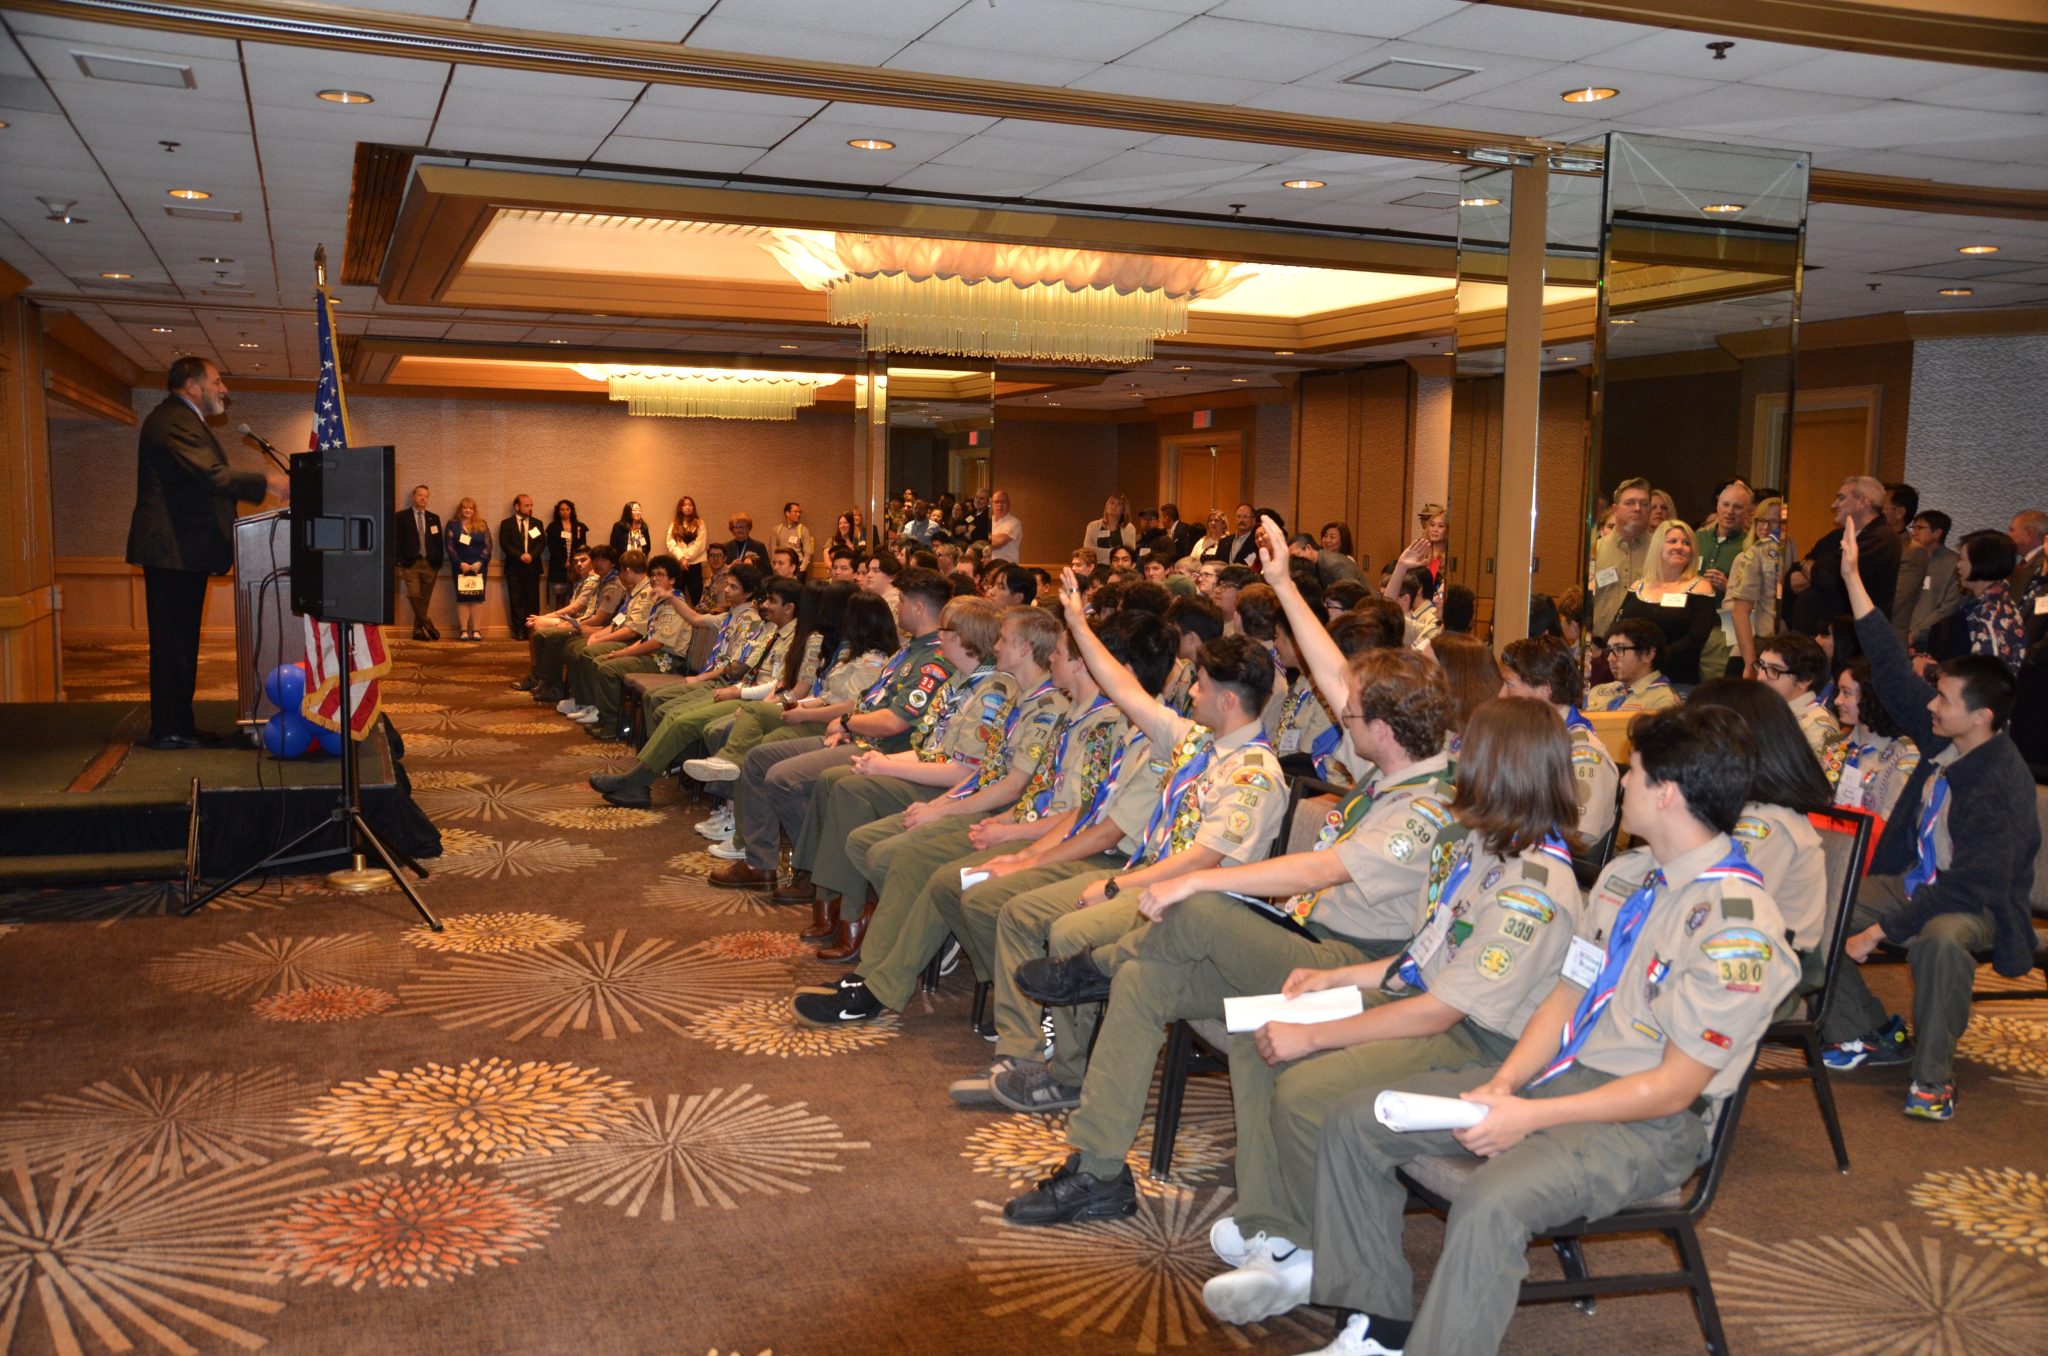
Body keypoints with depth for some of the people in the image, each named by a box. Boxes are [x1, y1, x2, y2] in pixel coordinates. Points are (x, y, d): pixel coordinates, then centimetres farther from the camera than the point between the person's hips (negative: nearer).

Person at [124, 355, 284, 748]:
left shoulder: (180, 419, 21)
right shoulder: (174, 421, -14)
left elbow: (205, 478, 20)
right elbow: (212, 475, -26)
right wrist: (265, 482, -25)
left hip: (182, 551, 11)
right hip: (173, 550, -11)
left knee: (179, 640, 13)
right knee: (173, 640, -7)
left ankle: (179, 726, 19)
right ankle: (168, 730, -3)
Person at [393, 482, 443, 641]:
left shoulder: (434, 518, 15)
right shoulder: (401, 516, 5)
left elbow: (439, 543, 14)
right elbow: (396, 541, 1)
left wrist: (438, 564, 6)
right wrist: (399, 563, -6)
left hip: (429, 564, 3)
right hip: (410, 563, -3)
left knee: (424, 600, 2)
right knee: (414, 595, -19)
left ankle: (418, 630, 8)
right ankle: (427, 625, -18)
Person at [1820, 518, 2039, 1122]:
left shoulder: (2002, 782, -24)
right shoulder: (1943, 735, -3)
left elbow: (1972, 883, -28)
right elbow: (1894, 670, 3)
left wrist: (1879, 929, -29)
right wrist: (1853, 578, 1)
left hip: (1977, 906, -8)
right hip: (1913, 882, 8)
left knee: (1939, 938, -42)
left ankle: (1933, 1076, -21)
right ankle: (1873, 1033, 8)